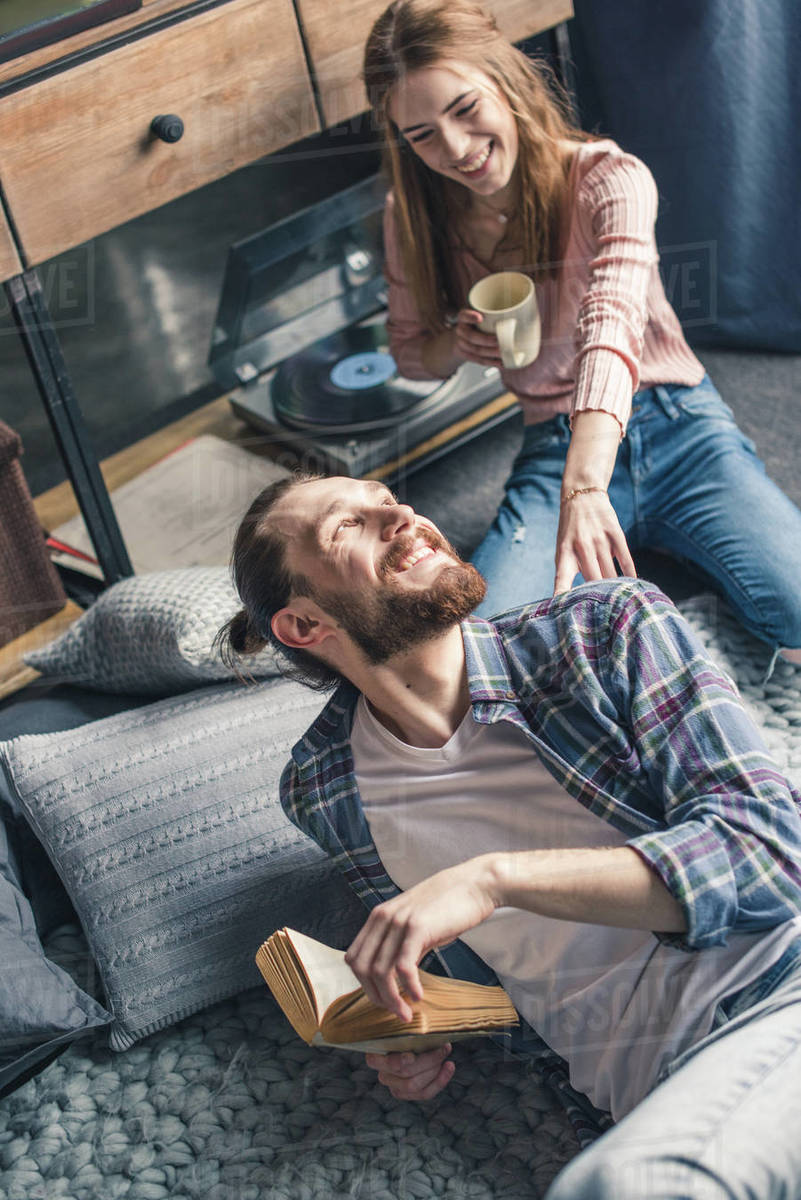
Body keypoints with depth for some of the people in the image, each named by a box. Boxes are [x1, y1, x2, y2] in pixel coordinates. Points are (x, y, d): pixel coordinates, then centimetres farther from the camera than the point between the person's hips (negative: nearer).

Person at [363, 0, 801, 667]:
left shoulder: (609, 179, -14)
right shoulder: (414, 221, -1)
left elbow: (612, 326, -32)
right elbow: (409, 352, 16)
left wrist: (586, 487, -50)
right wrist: (456, 345, -11)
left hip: (679, 430, -2)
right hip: (553, 454, 2)